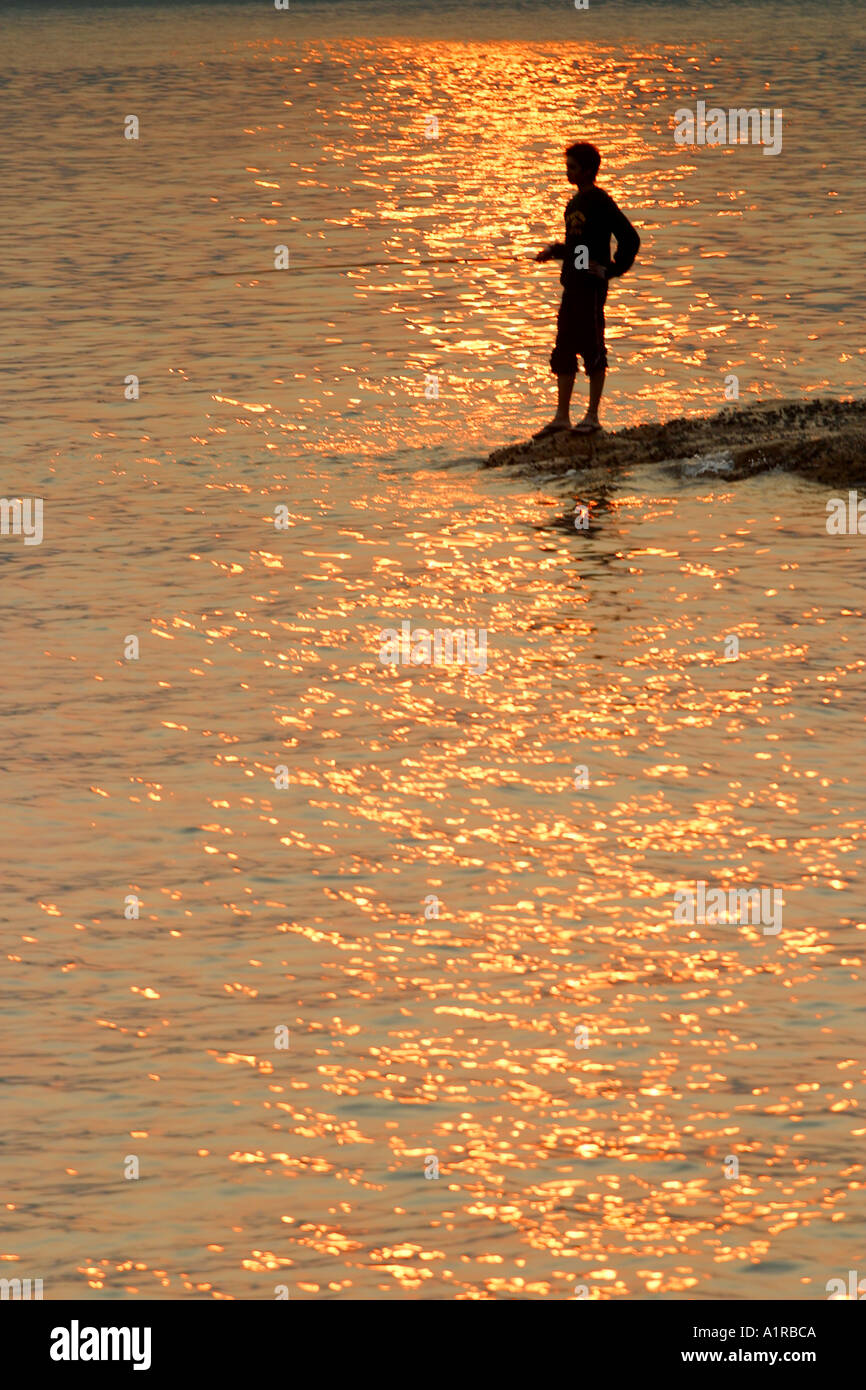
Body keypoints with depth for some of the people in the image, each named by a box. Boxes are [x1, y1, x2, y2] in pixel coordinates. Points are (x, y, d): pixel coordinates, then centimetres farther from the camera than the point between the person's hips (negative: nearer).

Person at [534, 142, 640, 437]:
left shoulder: (599, 202, -11)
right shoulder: (574, 203, 15)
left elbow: (630, 238, -14)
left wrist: (611, 269, -13)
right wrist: (553, 251, 9)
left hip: (592, 284, -9)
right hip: (572, 285, 9)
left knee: (592, 348, -3)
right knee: (564, 350, 9)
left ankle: (592, 416, 2)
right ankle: (561, 417, 13)